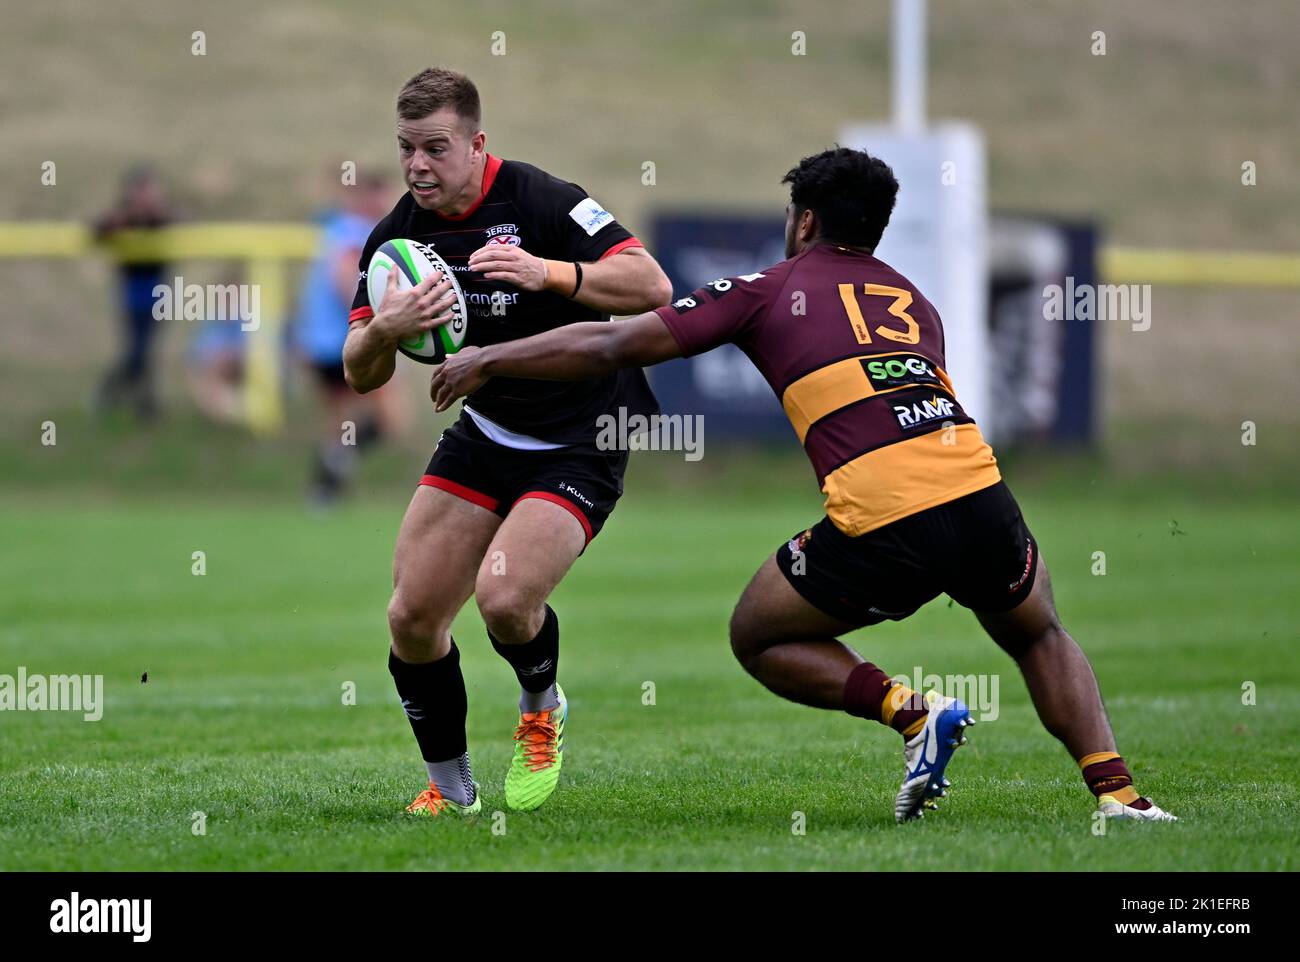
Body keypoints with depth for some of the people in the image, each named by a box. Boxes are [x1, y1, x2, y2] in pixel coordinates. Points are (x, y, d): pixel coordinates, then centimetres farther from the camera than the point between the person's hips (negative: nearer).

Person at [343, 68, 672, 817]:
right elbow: (360, 375, -2)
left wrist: (547, 272, -37)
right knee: (413, 616, -3)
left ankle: (543, 709, 9)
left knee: (504, 597, -25)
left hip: (581, 444, -6)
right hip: (484, 435, 6)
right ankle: (451, 788, 17)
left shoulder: (539, 200, -20)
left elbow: (652, 286, -25)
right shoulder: (398, 235, -3)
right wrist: (385, 329, -25)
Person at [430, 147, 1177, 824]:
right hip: (978, 490, 4)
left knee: (760, 639, 21)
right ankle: (1116, 791, 12)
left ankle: (911, 713, 0)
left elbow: (609, 347, 13)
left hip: (883, 525, -4)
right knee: (1041, 638, 31)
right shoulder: (914, 302, 25)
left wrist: (487, 361, 24)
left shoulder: (769, 291, 12)